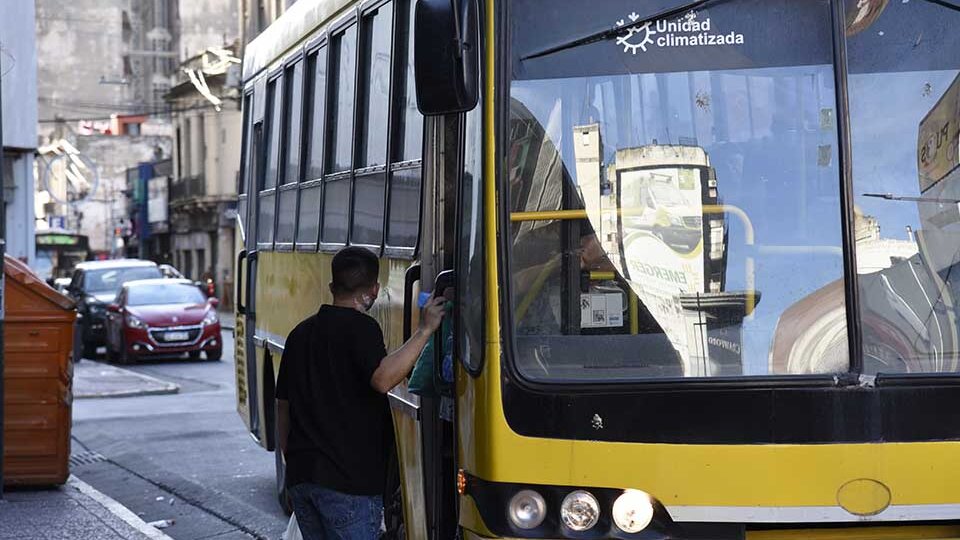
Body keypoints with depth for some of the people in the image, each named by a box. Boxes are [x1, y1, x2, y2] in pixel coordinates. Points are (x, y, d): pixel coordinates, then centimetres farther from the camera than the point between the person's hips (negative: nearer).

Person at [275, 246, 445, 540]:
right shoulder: (360, 327, -7)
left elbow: (283, 406, 20)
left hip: (300, 477, 8)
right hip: (348, 481, -8)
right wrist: (424, 330, -22)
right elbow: (382, 378, -26)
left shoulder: (300, 333, 17)